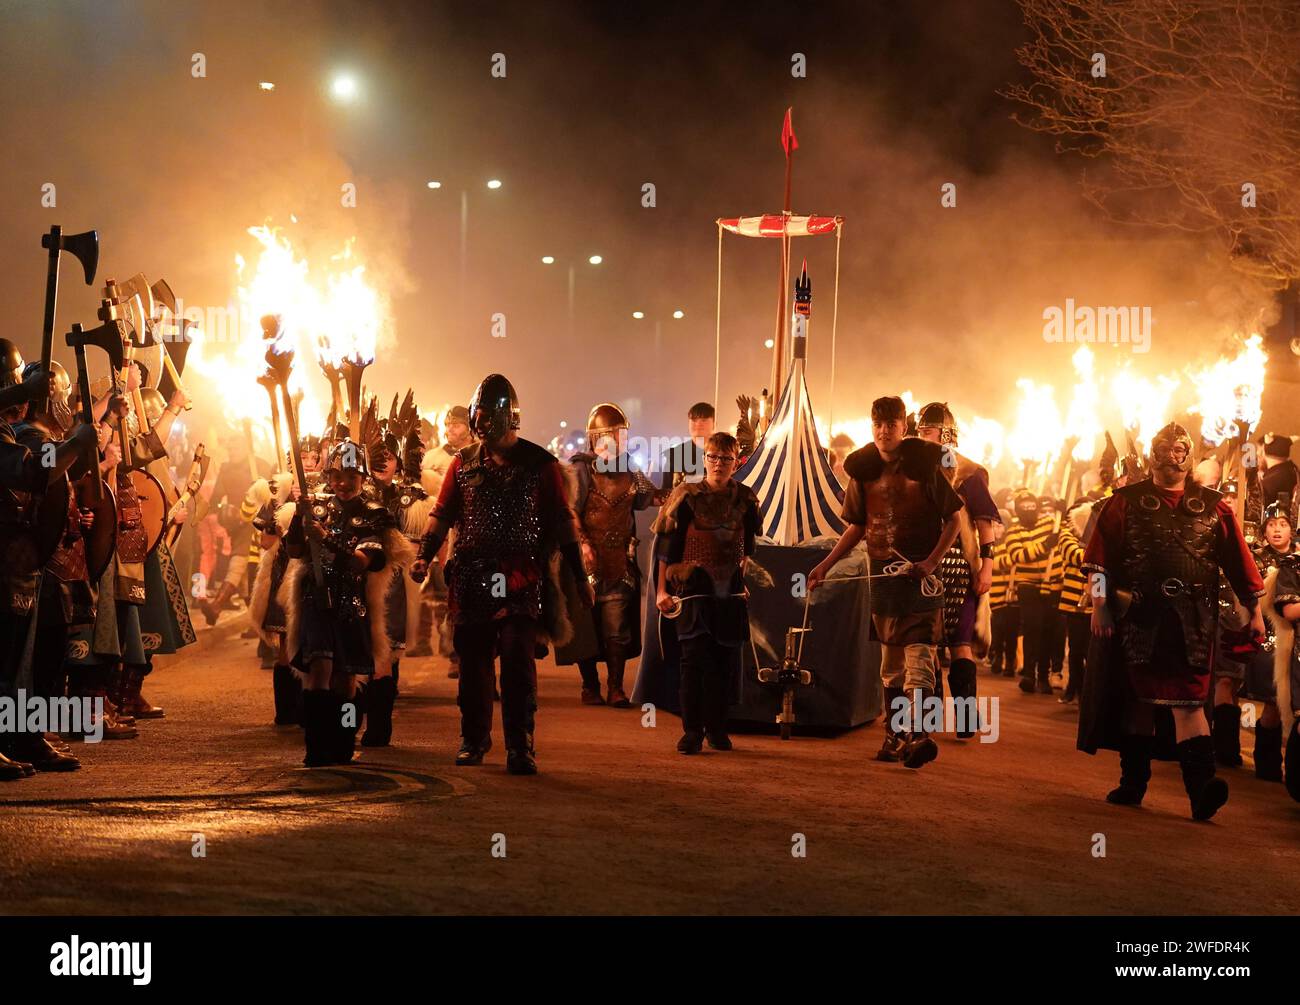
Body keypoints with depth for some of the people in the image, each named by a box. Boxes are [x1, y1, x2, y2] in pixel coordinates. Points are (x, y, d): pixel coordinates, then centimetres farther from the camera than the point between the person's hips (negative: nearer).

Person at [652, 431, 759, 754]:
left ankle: (716, 728, 17)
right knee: (694, 659, -9)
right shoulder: (687, 497, -3)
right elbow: (667, 546, -1)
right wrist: (662, 590, -2)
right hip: (694, 589, -3)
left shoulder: (745, 499, 6)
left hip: (730, 593, 3)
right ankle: (692, 731, -5)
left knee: (725, 661, 5)